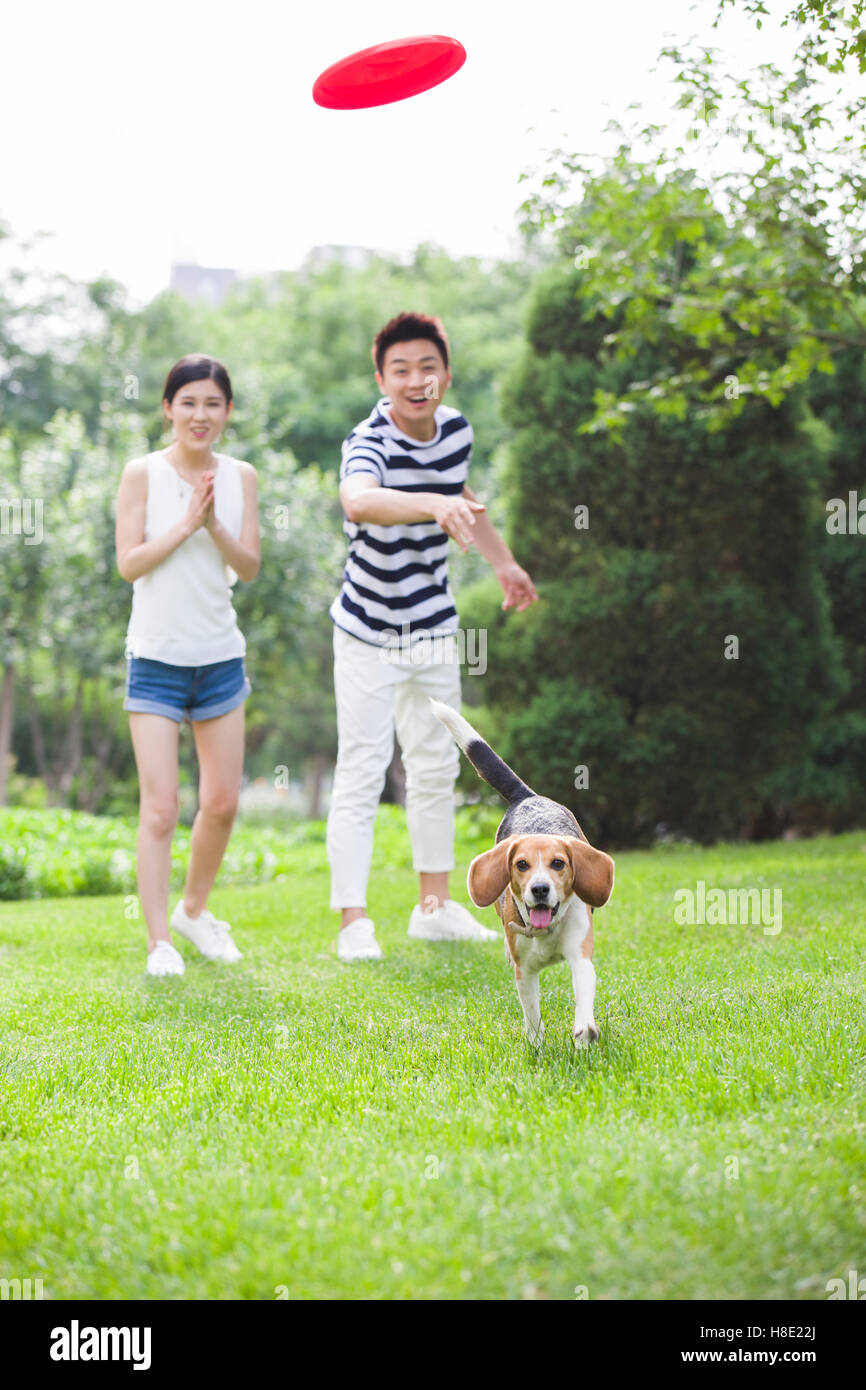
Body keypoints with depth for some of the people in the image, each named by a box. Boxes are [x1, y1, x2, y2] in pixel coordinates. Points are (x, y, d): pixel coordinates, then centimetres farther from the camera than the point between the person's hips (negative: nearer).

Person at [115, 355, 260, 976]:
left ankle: (194, 908, 32)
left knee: (222, 802, 10)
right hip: (156, 657, -4)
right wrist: (185, 524, -17)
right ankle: (159, 942, 0)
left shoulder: (240, 477, 5)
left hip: (222, 656, 4)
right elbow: (129, 563, -9)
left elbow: (250, 566, 0)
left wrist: (214, 525, -17)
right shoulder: (143, 473, -5)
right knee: (160, 806, -8)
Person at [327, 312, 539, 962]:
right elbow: (358, 500, -49)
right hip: (369, 635, -6)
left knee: (436, 768, 14)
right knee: (361, 775, -5)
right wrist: (433, 505, -66)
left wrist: (504, 562, 28)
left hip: (435, 629, 7)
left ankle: (435, 905, 26)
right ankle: (354, 921, 1)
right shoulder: (369, 443, -24)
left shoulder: (456, 429, -3)